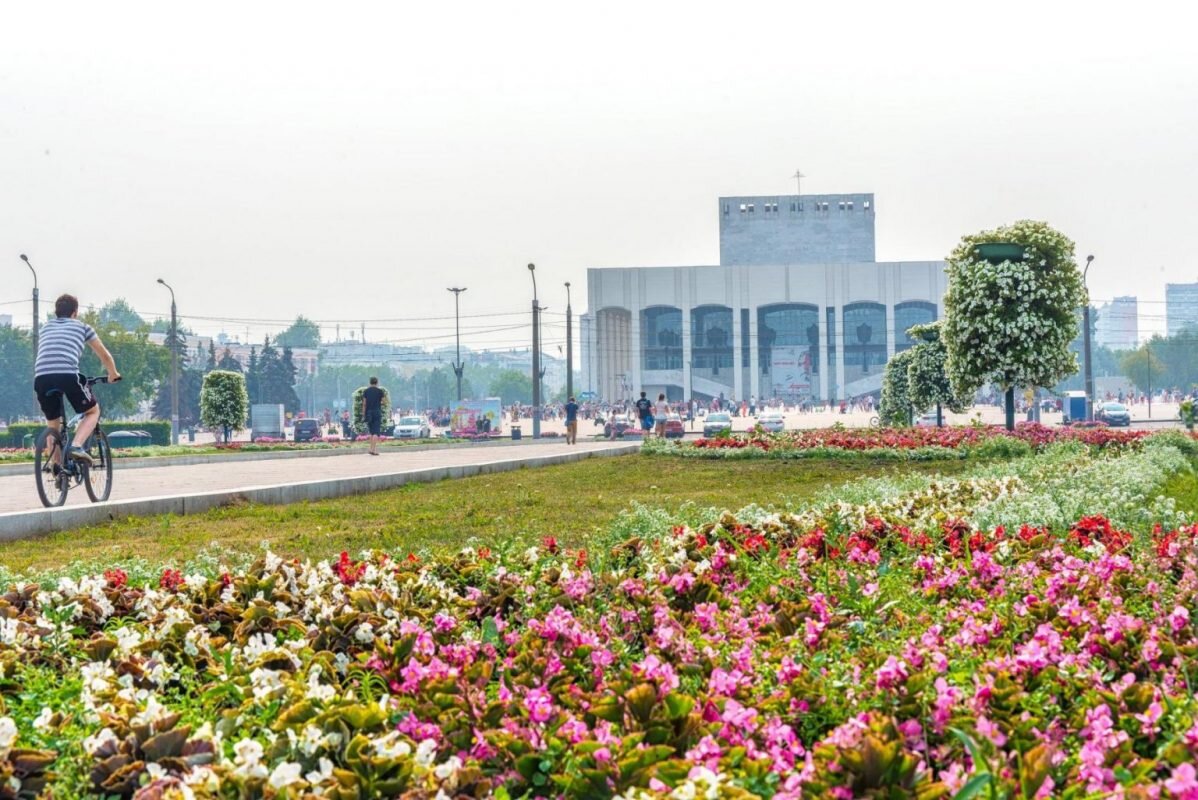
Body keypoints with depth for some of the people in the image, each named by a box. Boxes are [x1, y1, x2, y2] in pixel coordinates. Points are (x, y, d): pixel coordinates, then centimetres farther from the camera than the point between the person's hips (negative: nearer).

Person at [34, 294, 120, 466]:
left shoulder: (46, 327, 31)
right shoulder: (82, 327, 23)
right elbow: (105, 356, 33)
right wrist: (113, 374, 53)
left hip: (41, 377, 3)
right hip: (67, 375, -3)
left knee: (53, 423, 24)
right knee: (93, 411, 18)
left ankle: (52, 462, 15)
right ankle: (76, 446, -5)